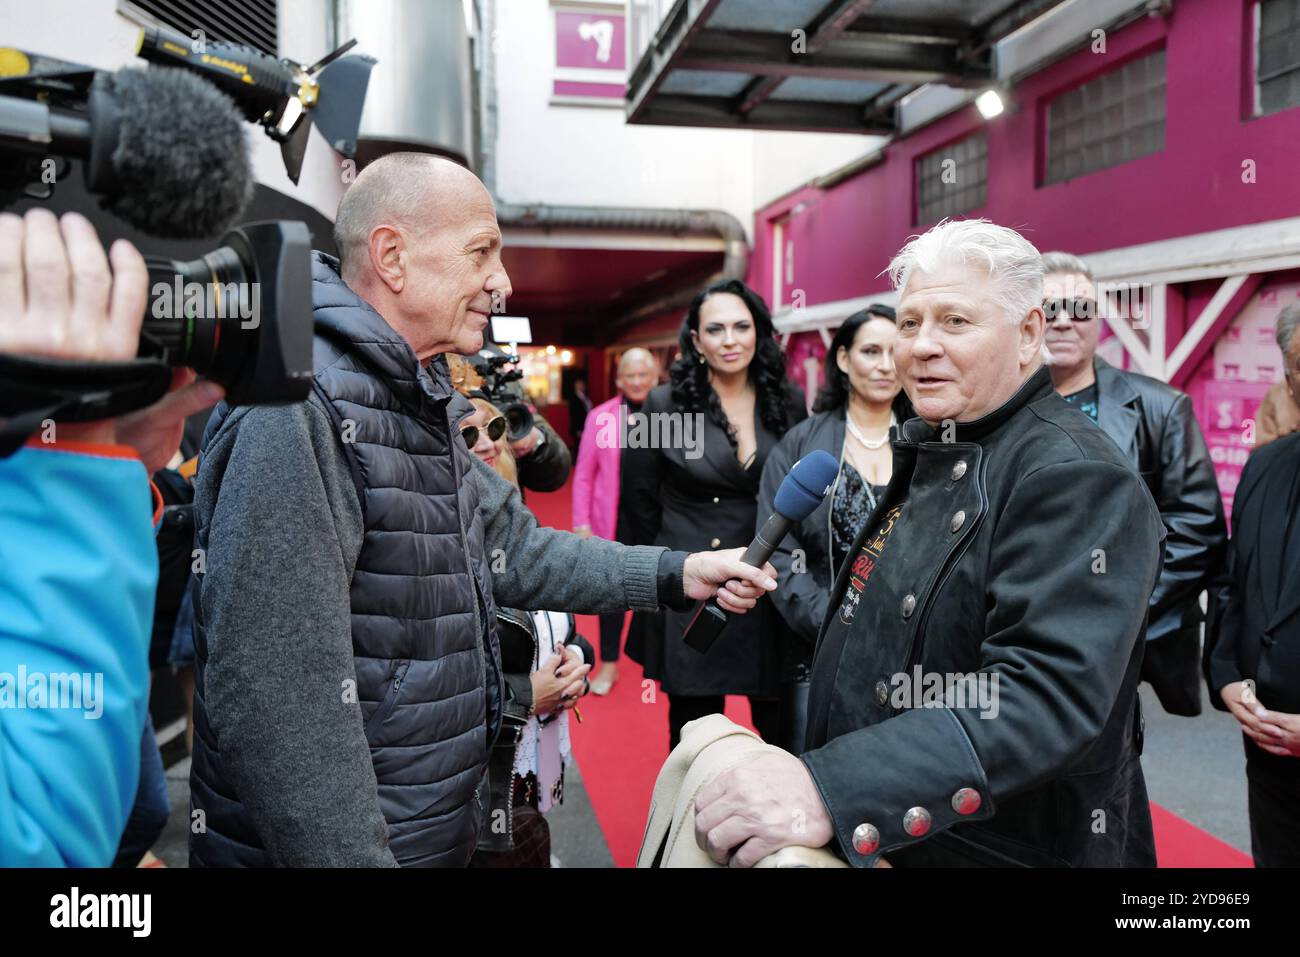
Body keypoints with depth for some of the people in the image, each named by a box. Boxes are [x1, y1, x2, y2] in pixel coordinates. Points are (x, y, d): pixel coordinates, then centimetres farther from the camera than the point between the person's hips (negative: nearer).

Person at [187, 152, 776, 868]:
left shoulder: (418, 405, 9)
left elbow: (512, 546, 12)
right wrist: (357, 857, -24)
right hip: (333, 844, -9)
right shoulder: (297, 410, -25)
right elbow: (271, 696, -28)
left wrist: (676, 574, 4)